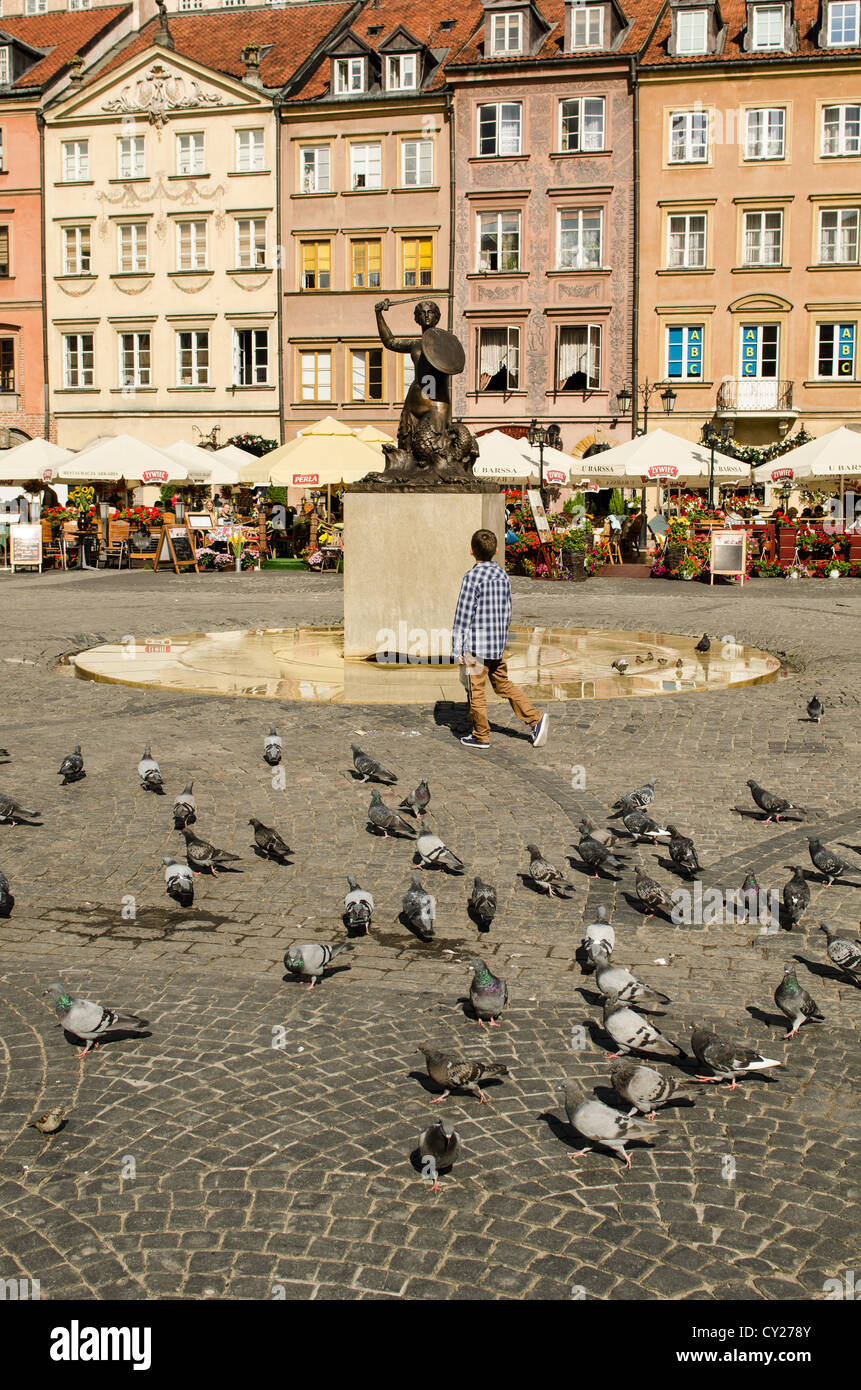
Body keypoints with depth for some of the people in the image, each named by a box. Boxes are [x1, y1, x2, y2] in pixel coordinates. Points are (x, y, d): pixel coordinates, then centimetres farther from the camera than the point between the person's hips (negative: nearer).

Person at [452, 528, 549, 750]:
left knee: (476, 690, 5)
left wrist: (457, 650, -8)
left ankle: (481, 736, 13)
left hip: (477, 645, -7)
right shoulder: (503, 576, 6)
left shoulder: (472, 577, -15)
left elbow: (463, 616, -13)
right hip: (498, 644, 7)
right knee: (502, 684, 18)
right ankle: (535, 719, 10)